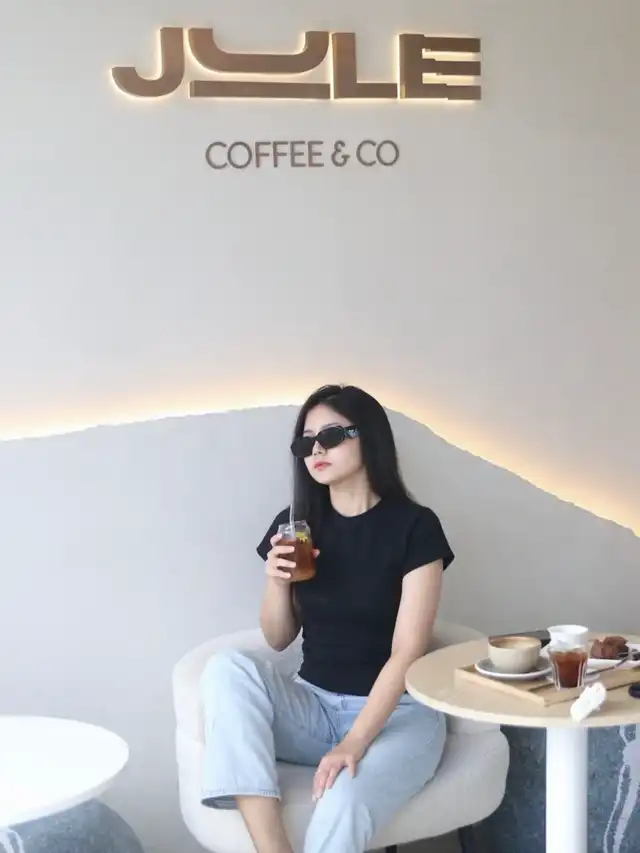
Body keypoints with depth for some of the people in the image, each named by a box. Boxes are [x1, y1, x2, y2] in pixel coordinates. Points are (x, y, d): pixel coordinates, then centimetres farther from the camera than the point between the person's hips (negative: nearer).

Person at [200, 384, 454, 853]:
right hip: (313, 705, 5)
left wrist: (354, 742, -25)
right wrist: (277, 582, -10)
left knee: (341, 809, -35)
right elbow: (278, 640, 11)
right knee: (227, 668, -25)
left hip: (396, 713, -5)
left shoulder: (414, 527, -10)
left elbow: (407, 652, -15)